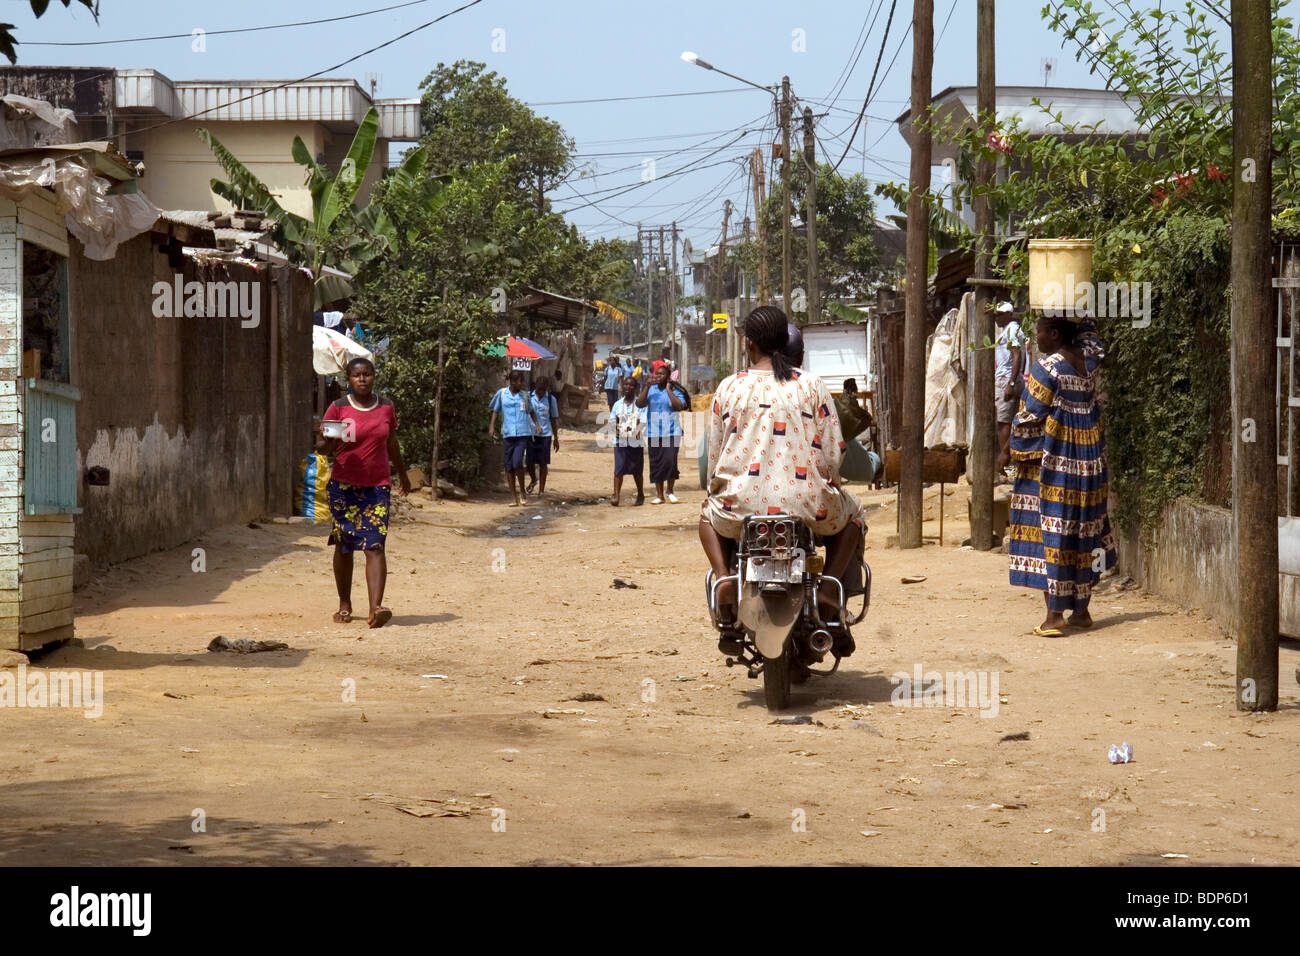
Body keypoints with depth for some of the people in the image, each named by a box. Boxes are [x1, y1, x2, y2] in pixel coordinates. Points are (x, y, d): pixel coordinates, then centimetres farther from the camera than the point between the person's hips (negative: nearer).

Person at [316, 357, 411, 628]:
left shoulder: (386, 408, 7)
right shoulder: (338, 408, -1)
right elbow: (323, 447, 0)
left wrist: (402, 474, 32)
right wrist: (326, 441, -24)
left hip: (378, 486, 1)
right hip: (344, 486, -1)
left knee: (375, 545, -11)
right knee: (344, 545, 8)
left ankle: (375, 608, -21)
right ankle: (344, 605, 22)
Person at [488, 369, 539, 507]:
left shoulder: (524, 395, 7)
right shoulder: (501, 393, 5)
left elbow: (531, 411, 19)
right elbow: (496, 410, 13)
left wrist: (536, 424, 5)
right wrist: (492, 426, 3)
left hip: (523, 433, -1)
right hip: (507, 433, 1)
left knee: (517, 462, -15)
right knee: (509, 466, 3)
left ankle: (522, 491, 6)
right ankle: (515, 498, 10)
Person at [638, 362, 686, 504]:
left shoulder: (674, 390, 1)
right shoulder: (650, 390, 8)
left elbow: (680, 406, -14)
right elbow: (639, 404, -5)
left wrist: (668, 390, -11)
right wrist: (647, 386, -11)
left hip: (671, 432, -3)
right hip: (654, 432, 3)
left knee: (670, 460, -13)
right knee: (656, 464, 4)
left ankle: (670, 491, 7)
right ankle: (659, 495, 13)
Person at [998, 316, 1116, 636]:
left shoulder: (1047, 367, -15)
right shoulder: (1089, 357, 3)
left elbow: (1030, 418, -12)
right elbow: (1087, 330, 27)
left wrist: (1009, 451, -1)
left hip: (1053, 461, -7)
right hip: (1088, 458, 7)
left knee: (1049, 532, -4)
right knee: (1082, 531, 13)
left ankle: (1054, 613, -10)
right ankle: (1081, 610, 19)